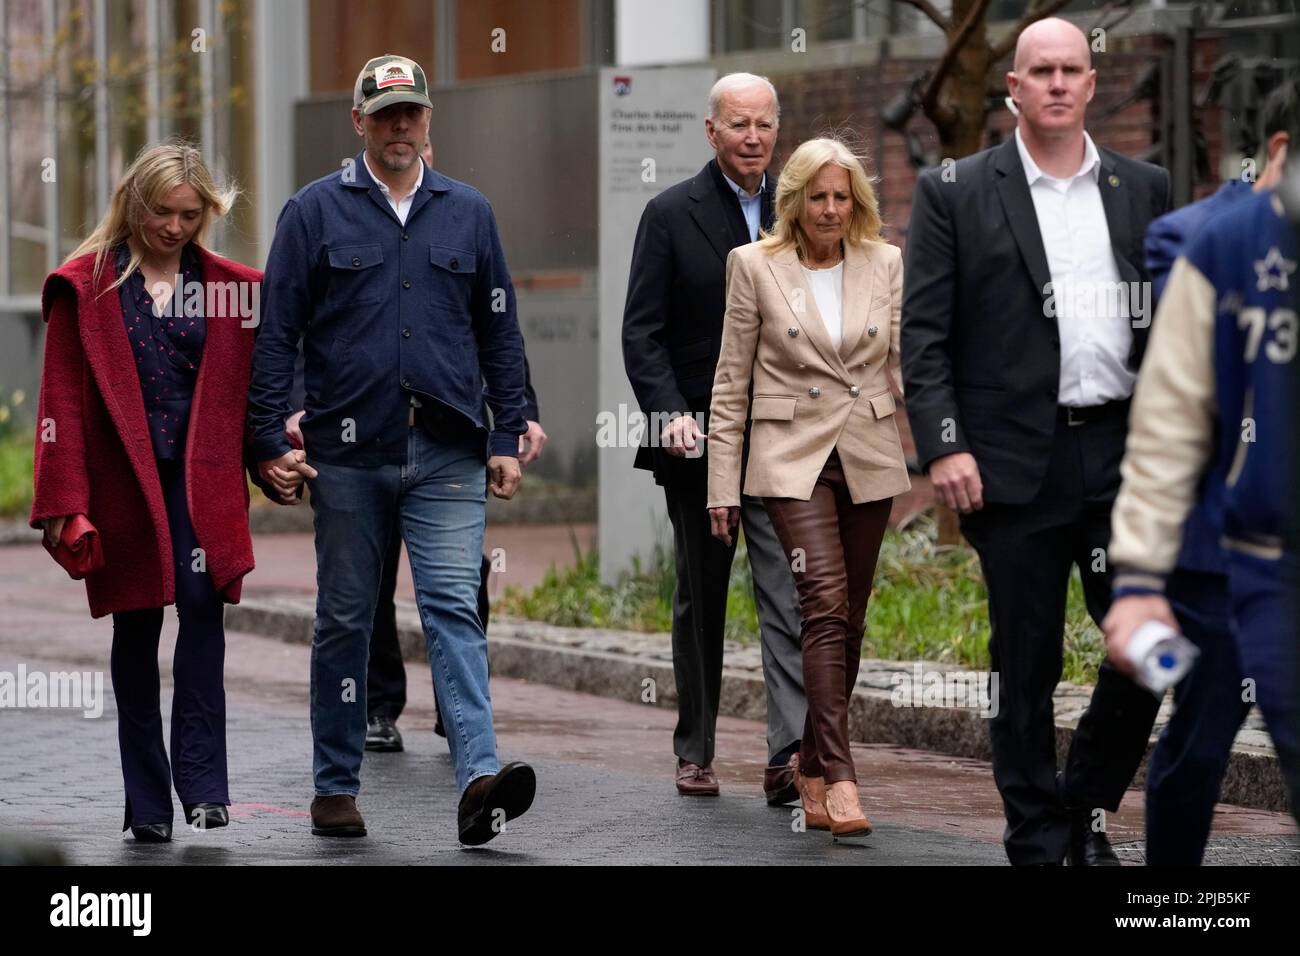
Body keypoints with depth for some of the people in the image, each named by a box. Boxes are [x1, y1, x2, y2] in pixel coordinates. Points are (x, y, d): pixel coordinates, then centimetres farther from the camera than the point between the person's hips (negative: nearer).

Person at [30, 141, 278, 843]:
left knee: (202, 602, -18)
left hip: (200, 477, 1)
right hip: (124, 481, -1)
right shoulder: (87, 285, 1)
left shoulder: (229, 286, 8)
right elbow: (63, 398, -2)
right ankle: (147, 803, 10)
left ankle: (203, 782, -16)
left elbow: (253, 383, 12)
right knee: (135, 629, 4)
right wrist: (64, 501, -7)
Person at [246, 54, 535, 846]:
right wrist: (271, 440, -5)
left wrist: (507, 437, 7)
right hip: (347, 453, 0)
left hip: (447, 455, 1)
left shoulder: (468, 213, 11)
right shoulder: (316, 211, 4)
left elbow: (500, 334, 14)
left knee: (455, 607, -11)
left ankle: (479, 778, -22)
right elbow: (277, 333, 2)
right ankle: (336, 787, 17)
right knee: (345, 619, 8)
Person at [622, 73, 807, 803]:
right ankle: (696, 751, 22)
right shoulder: (671, 215, -1)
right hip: (698, 440, -1)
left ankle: (791, 753, -18)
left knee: (789, 592, -12)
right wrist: (670, 412, -18)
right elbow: (642, 332, -5)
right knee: (701, 600, 10)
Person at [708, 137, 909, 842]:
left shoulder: (885, 263, 6)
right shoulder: (755, 266, 0)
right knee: (826, 603, -18)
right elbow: (731, 381, 2)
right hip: (792, 458, -3)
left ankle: (812, 771, 22)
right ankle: (841, 781, -24)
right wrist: (722, 484, -1)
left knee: (849, 619, 8)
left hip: (868, 458, 3)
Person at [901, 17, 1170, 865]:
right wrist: (943, 447, -11)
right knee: (1027, 663, 3)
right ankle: (1040, 841, 13)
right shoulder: (954, 194, 2)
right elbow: (923, 334, -2)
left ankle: (1089, 803, 18)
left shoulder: (1143, 189, 12)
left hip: (1124, 453, 3)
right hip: (1015, 461, -3)